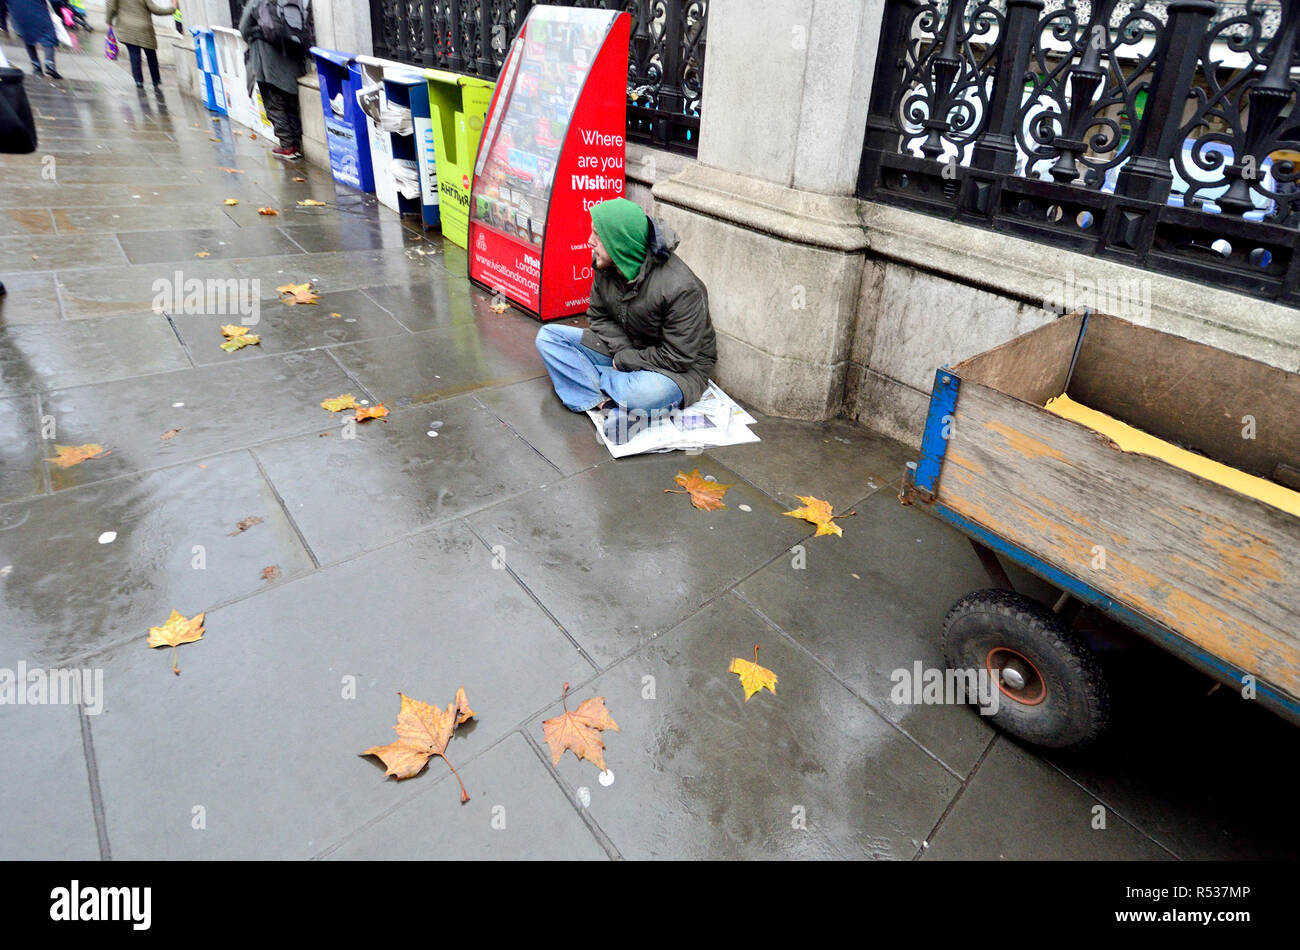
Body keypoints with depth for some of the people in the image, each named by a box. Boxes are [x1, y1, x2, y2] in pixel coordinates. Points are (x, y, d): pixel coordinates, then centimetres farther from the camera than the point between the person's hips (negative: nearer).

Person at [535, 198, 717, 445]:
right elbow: (599, 317, 4)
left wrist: (626, 360, -17)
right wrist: (622, 350, -15)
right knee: (547, 336, -5)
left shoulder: (681, 288, -29)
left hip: (680, 368, -7)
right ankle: (606, 401, -20)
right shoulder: (605, 265, -8)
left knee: (645, 394, -44)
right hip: (622, 349, 8)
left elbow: (678, 358, -23)